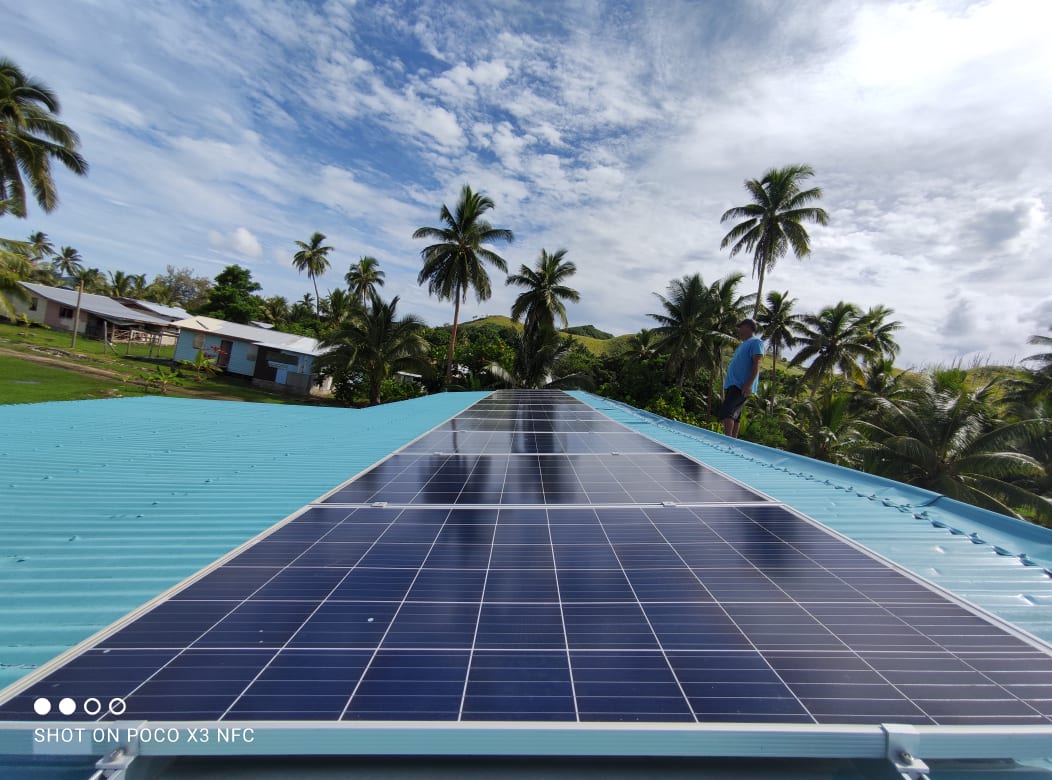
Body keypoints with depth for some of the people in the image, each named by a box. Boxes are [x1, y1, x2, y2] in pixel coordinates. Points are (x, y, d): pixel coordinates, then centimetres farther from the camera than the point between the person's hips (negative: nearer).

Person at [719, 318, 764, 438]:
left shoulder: (755, 342, -5)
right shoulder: (744, 344, 25)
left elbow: (757, 364, -16)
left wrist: (749, 384, -25)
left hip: (742, 386, -10)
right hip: (732, 385, 10)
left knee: (725, 411, -20)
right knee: (734, 414, 9)